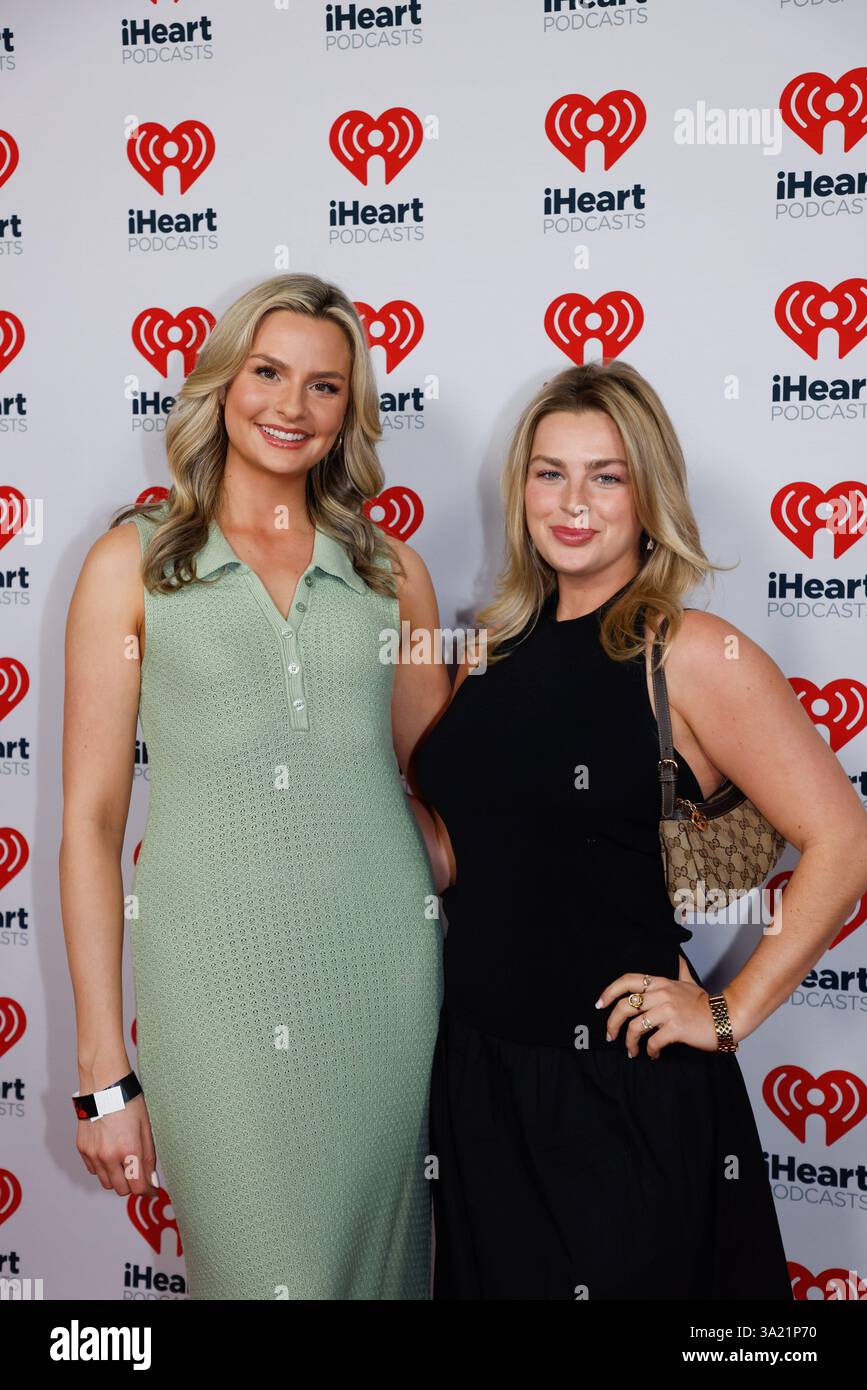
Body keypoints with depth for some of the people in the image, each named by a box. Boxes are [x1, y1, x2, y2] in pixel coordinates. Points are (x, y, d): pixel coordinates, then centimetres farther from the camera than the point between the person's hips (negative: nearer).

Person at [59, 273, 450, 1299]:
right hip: (211, 975, -2)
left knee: (378, 1260, 14)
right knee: (259, 1269, 6)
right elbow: (90, 817, -1)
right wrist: (105, 1071, -4)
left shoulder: (393, 570, 8)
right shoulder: (133, 562, 1)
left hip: (383, 969, 3)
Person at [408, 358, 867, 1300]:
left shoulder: (693, 656, -13)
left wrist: (732, 1012, -15)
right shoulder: (498, 648, 5)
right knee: (493, 1275, 22)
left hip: (622, 1082, -6)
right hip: (479, 1070, 6)